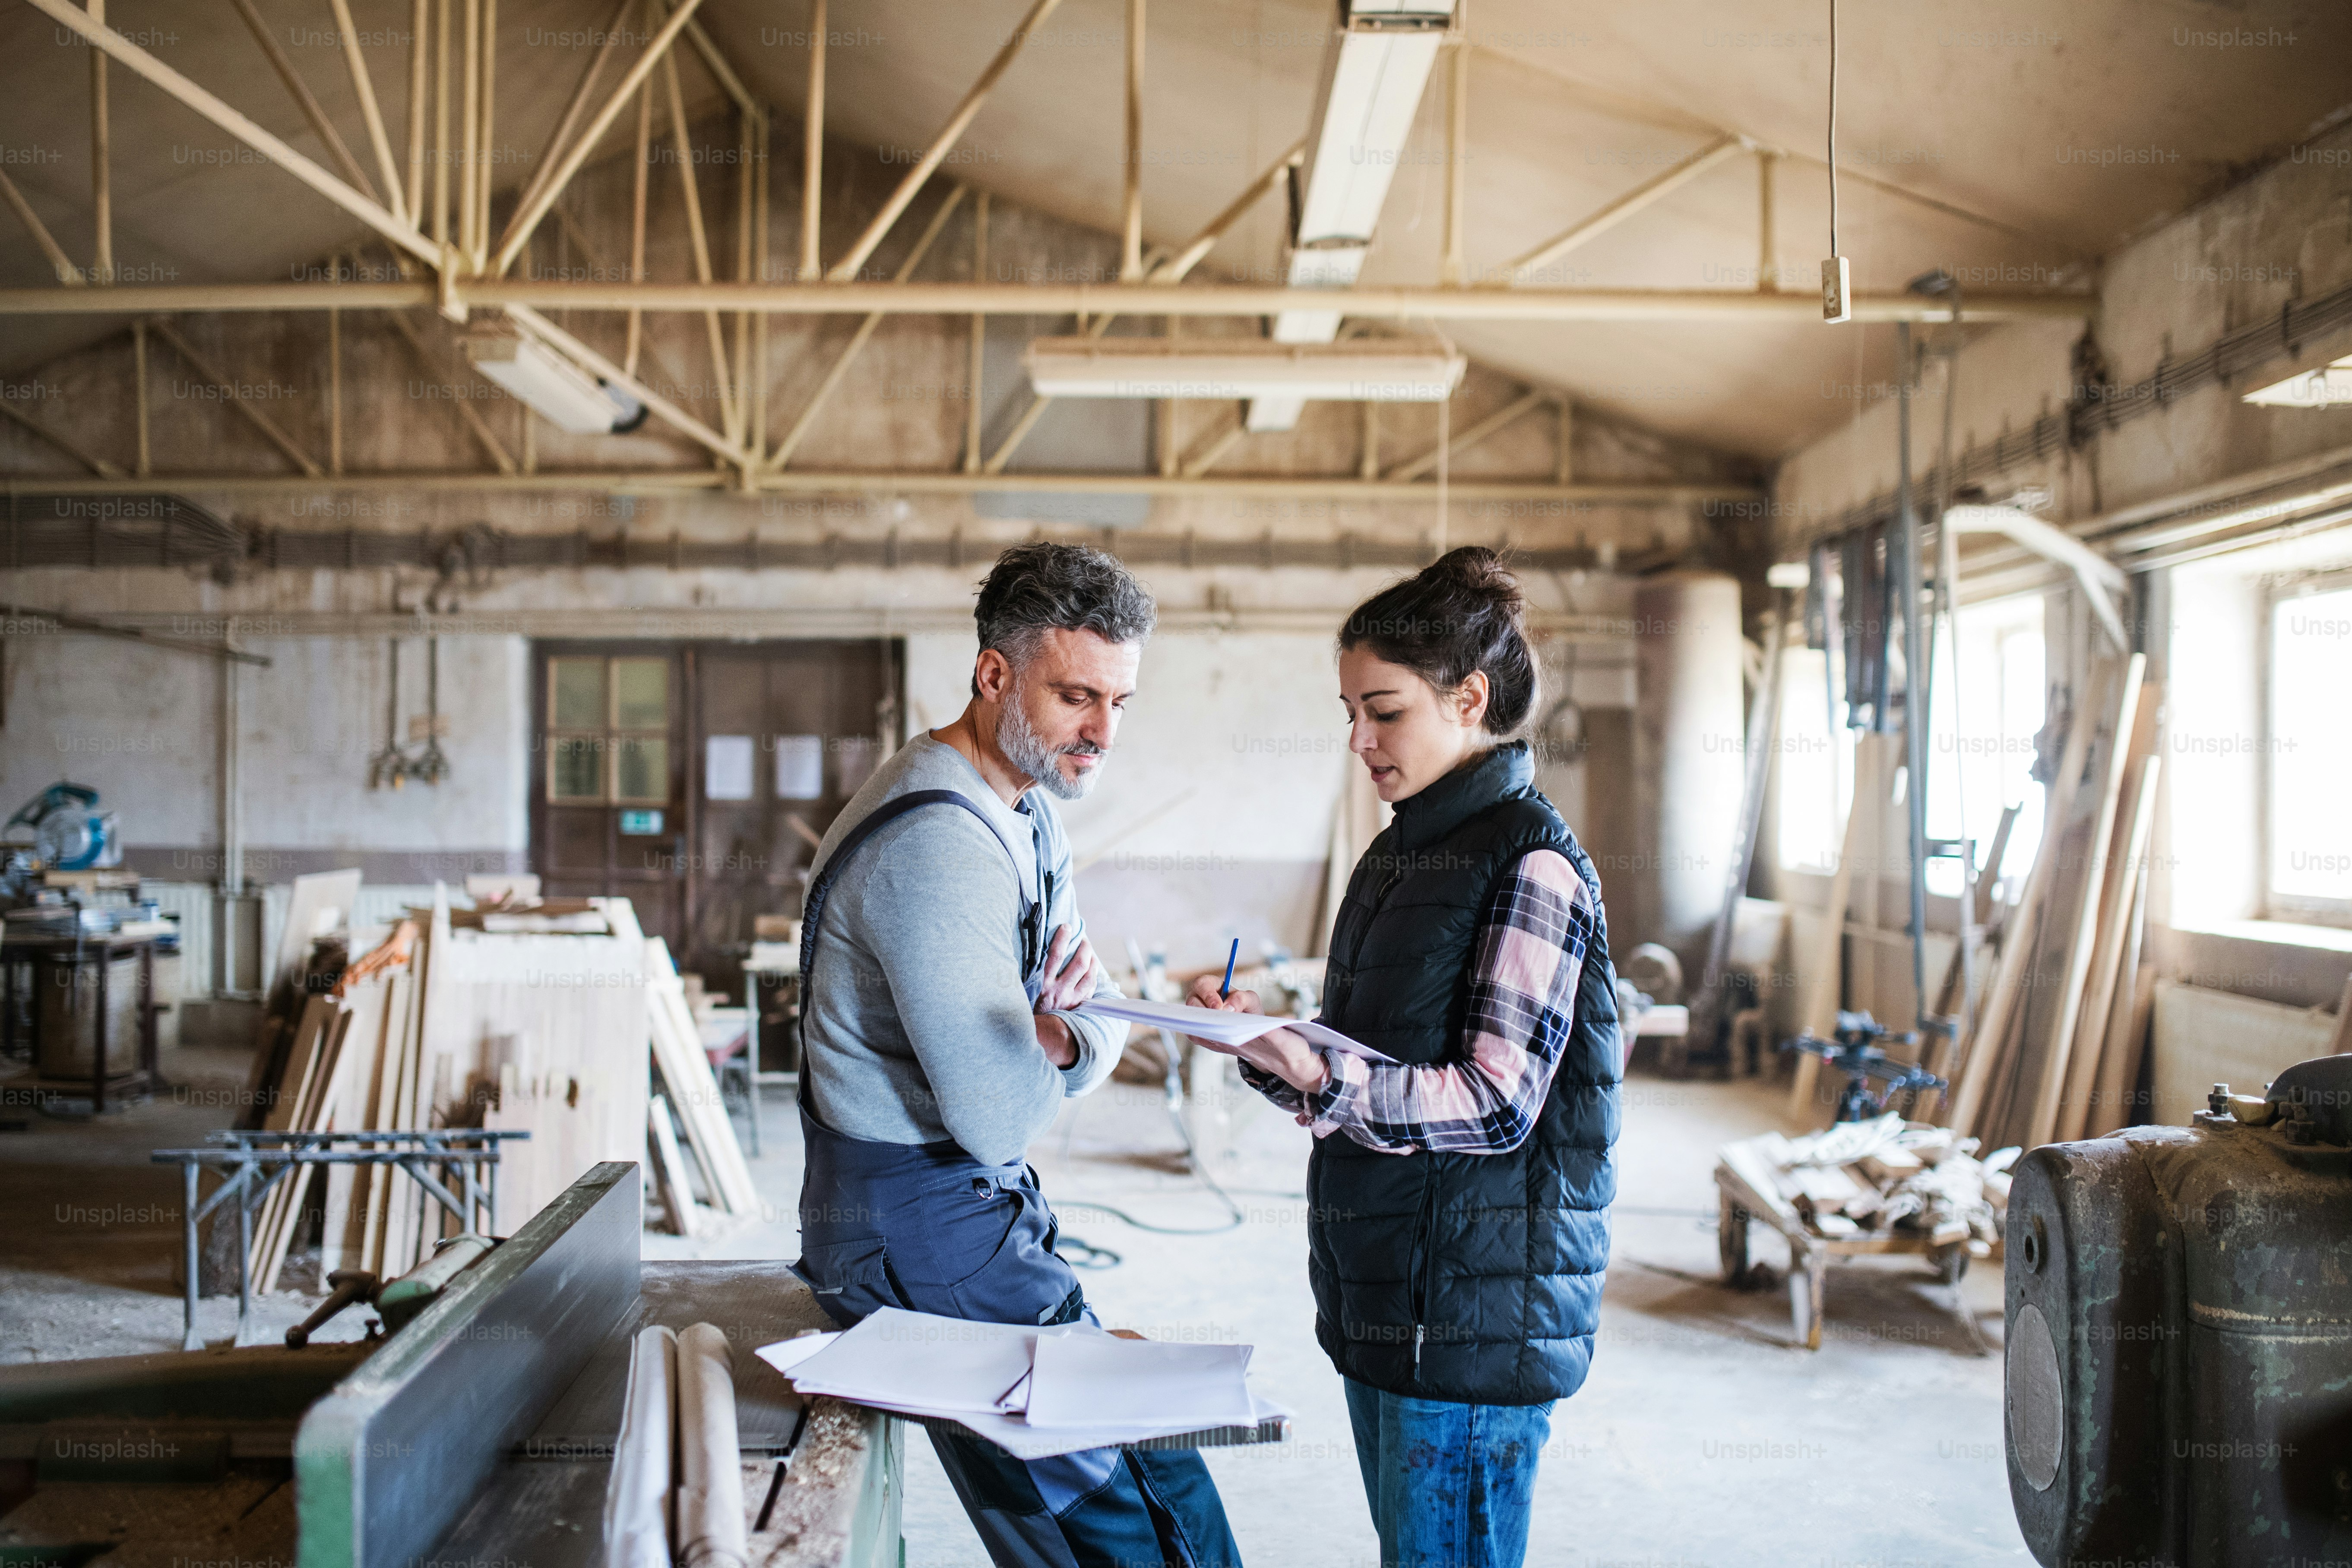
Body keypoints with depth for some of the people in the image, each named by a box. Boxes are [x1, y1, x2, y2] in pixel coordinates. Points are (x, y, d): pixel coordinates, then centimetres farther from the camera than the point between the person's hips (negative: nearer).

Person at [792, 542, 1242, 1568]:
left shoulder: (1029, 812, 9)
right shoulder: (939, 846, -25)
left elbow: (1103, 1030, 10)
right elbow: (999, 1116, -25)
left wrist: (1061, 1041, -14)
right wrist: (1056, 1051, -3)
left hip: (983, 1206, 10)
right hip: (926, 1240, -10)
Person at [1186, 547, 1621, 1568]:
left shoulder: (1533, 861, -13)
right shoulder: (1398, 853, 13)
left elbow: (1496, 1105, -19)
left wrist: (1314, 1077, -29)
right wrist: (1267, 1045, -4)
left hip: (1478, 1315, -8)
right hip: (1381, 1293, 9)